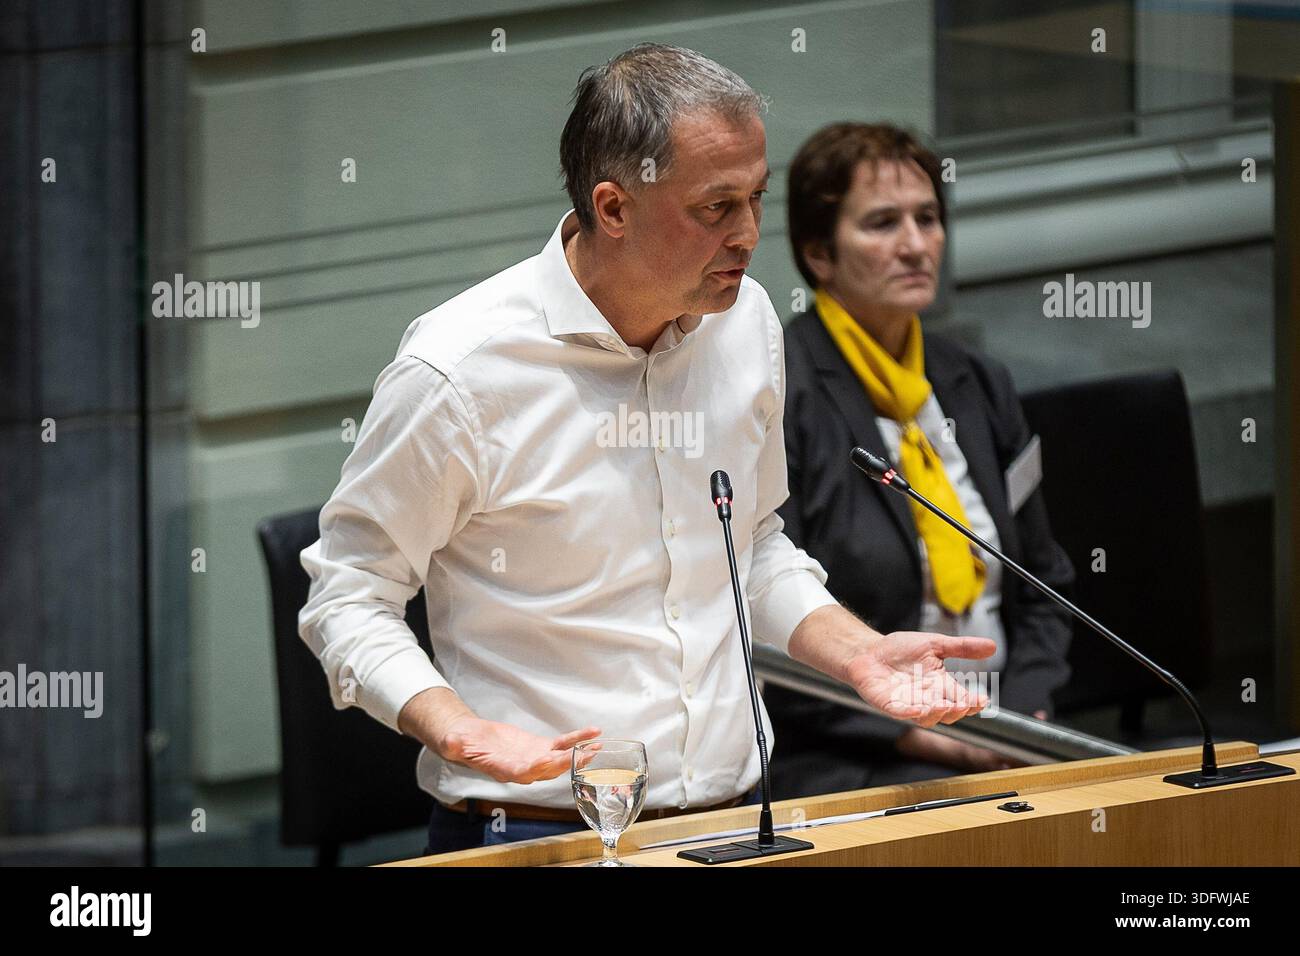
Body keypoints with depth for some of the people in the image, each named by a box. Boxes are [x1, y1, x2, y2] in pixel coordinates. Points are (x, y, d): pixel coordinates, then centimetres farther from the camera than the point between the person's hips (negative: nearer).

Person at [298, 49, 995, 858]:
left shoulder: (747, 322, 5)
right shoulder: (459, 371, -15)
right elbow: (349, 597, -8)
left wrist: (857, 652, 4)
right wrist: (456, 731, -24)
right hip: (530, 836, -5)